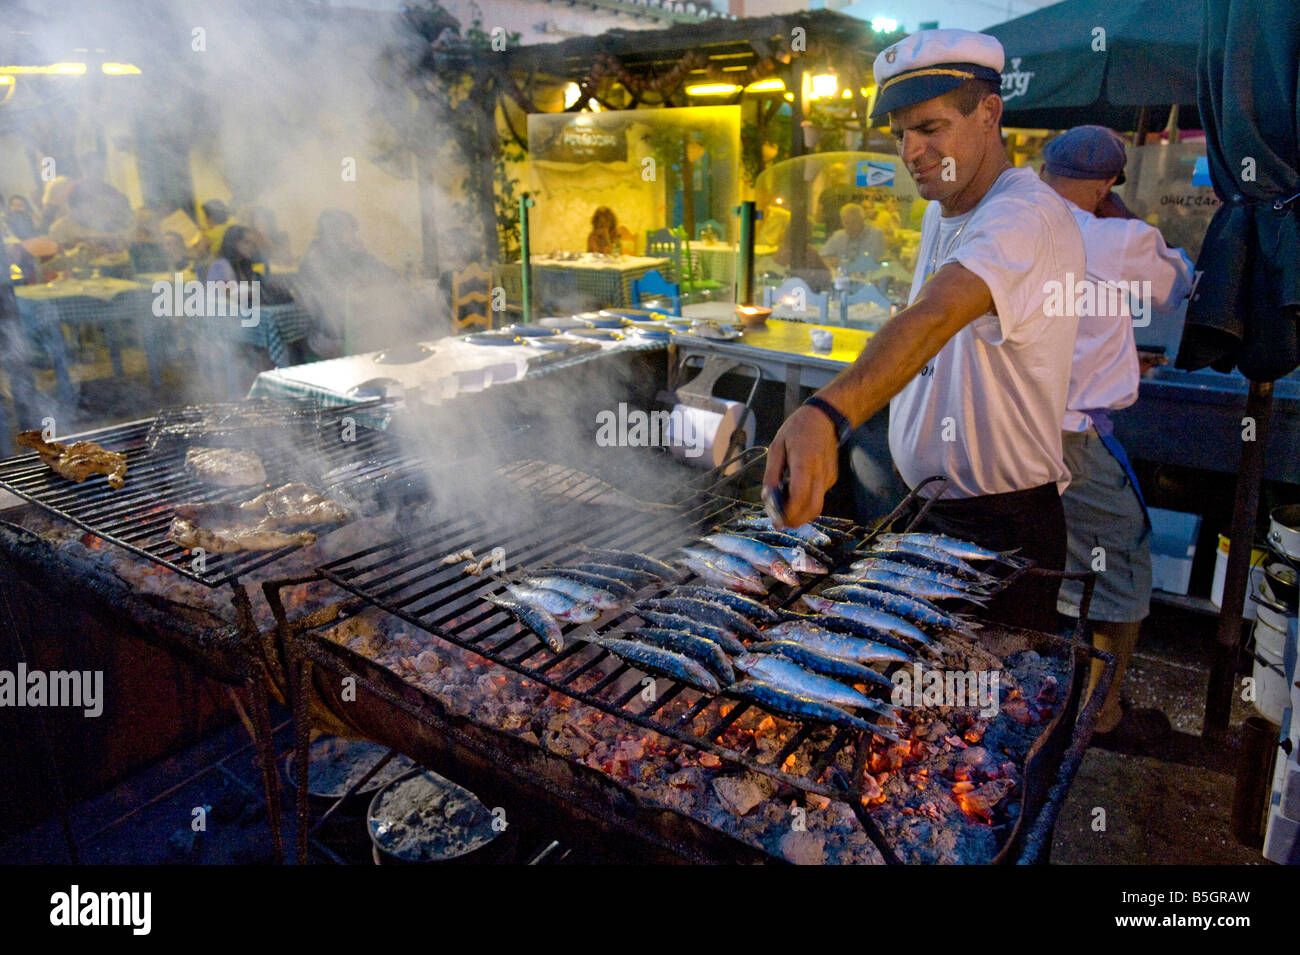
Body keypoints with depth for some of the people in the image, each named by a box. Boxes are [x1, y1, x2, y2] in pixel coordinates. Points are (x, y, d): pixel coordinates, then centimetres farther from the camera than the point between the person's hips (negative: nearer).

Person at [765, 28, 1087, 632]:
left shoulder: (1029, 215, -22)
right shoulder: (941, 214, 9)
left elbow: (934, 319, -42)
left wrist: (826, 415, -57)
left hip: (1004, 530, -9)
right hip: (926, 513, 9)